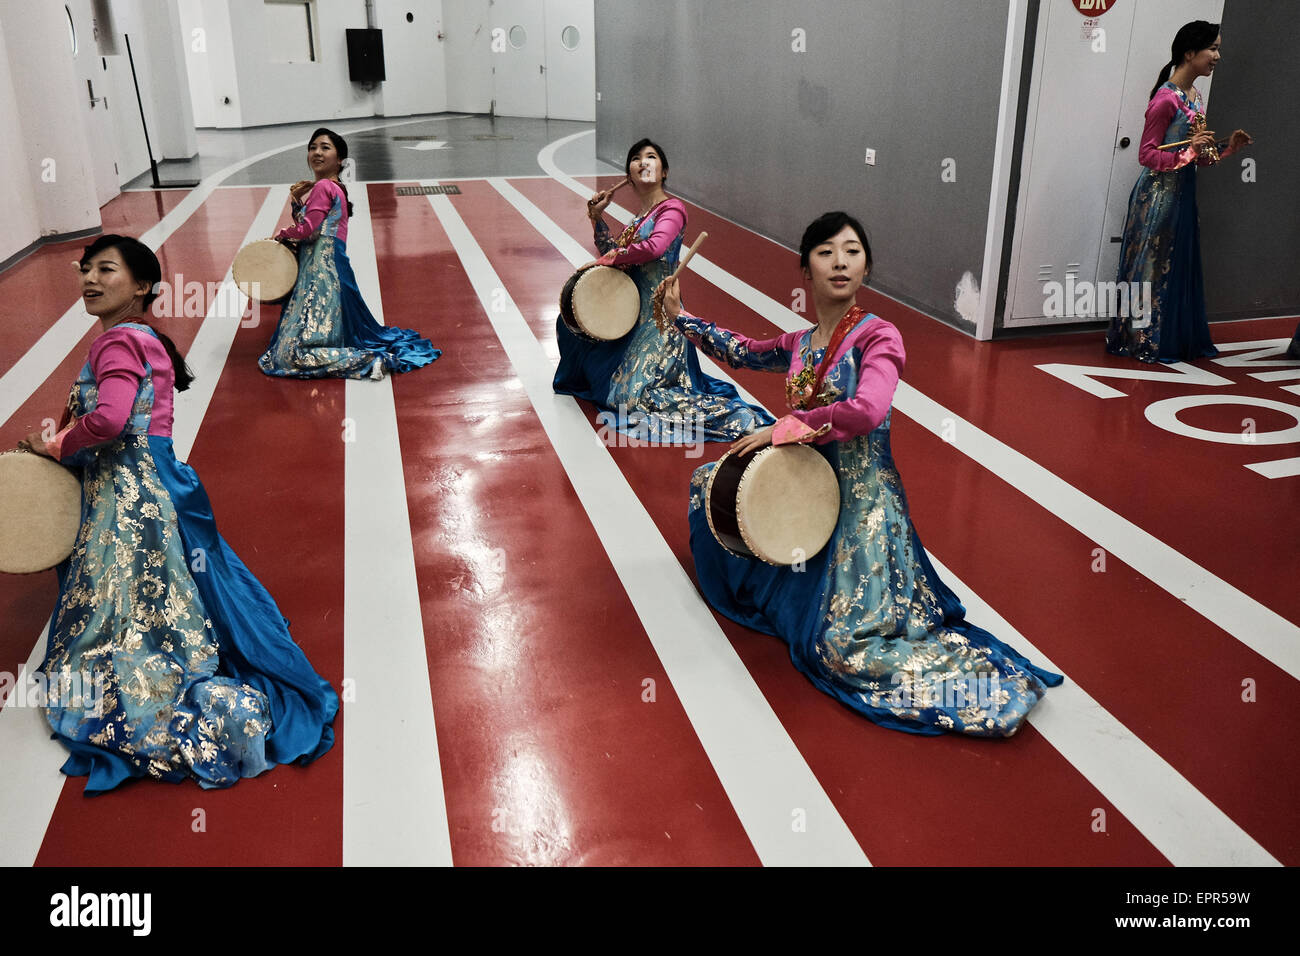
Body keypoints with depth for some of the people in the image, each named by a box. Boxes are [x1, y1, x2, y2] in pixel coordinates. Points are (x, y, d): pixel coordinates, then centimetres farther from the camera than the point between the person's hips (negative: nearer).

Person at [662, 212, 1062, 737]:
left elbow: (866, 410, -34)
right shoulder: (800, 344, 6)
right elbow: (741, 351, 25)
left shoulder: (878, 336, -16)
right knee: (708, 481, 21)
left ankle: (991, 676, 0)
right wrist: (681, 315, 23)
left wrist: (782, 428, -23)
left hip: (863, 499, -8)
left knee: (849, 644, -15)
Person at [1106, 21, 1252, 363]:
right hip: (1157, 193, -9)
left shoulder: (1196, 97, 11)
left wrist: (1228, 148, 4)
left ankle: (1178, 340, 21)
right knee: (1150, 266, 0)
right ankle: (1141, 339, 11)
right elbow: (1147, 154, -15)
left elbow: (1198, 156, 17)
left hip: (1183, 193, 9)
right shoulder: (1166, 98, -15)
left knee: (1179, 265, 12)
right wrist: (1189, 152, -25)